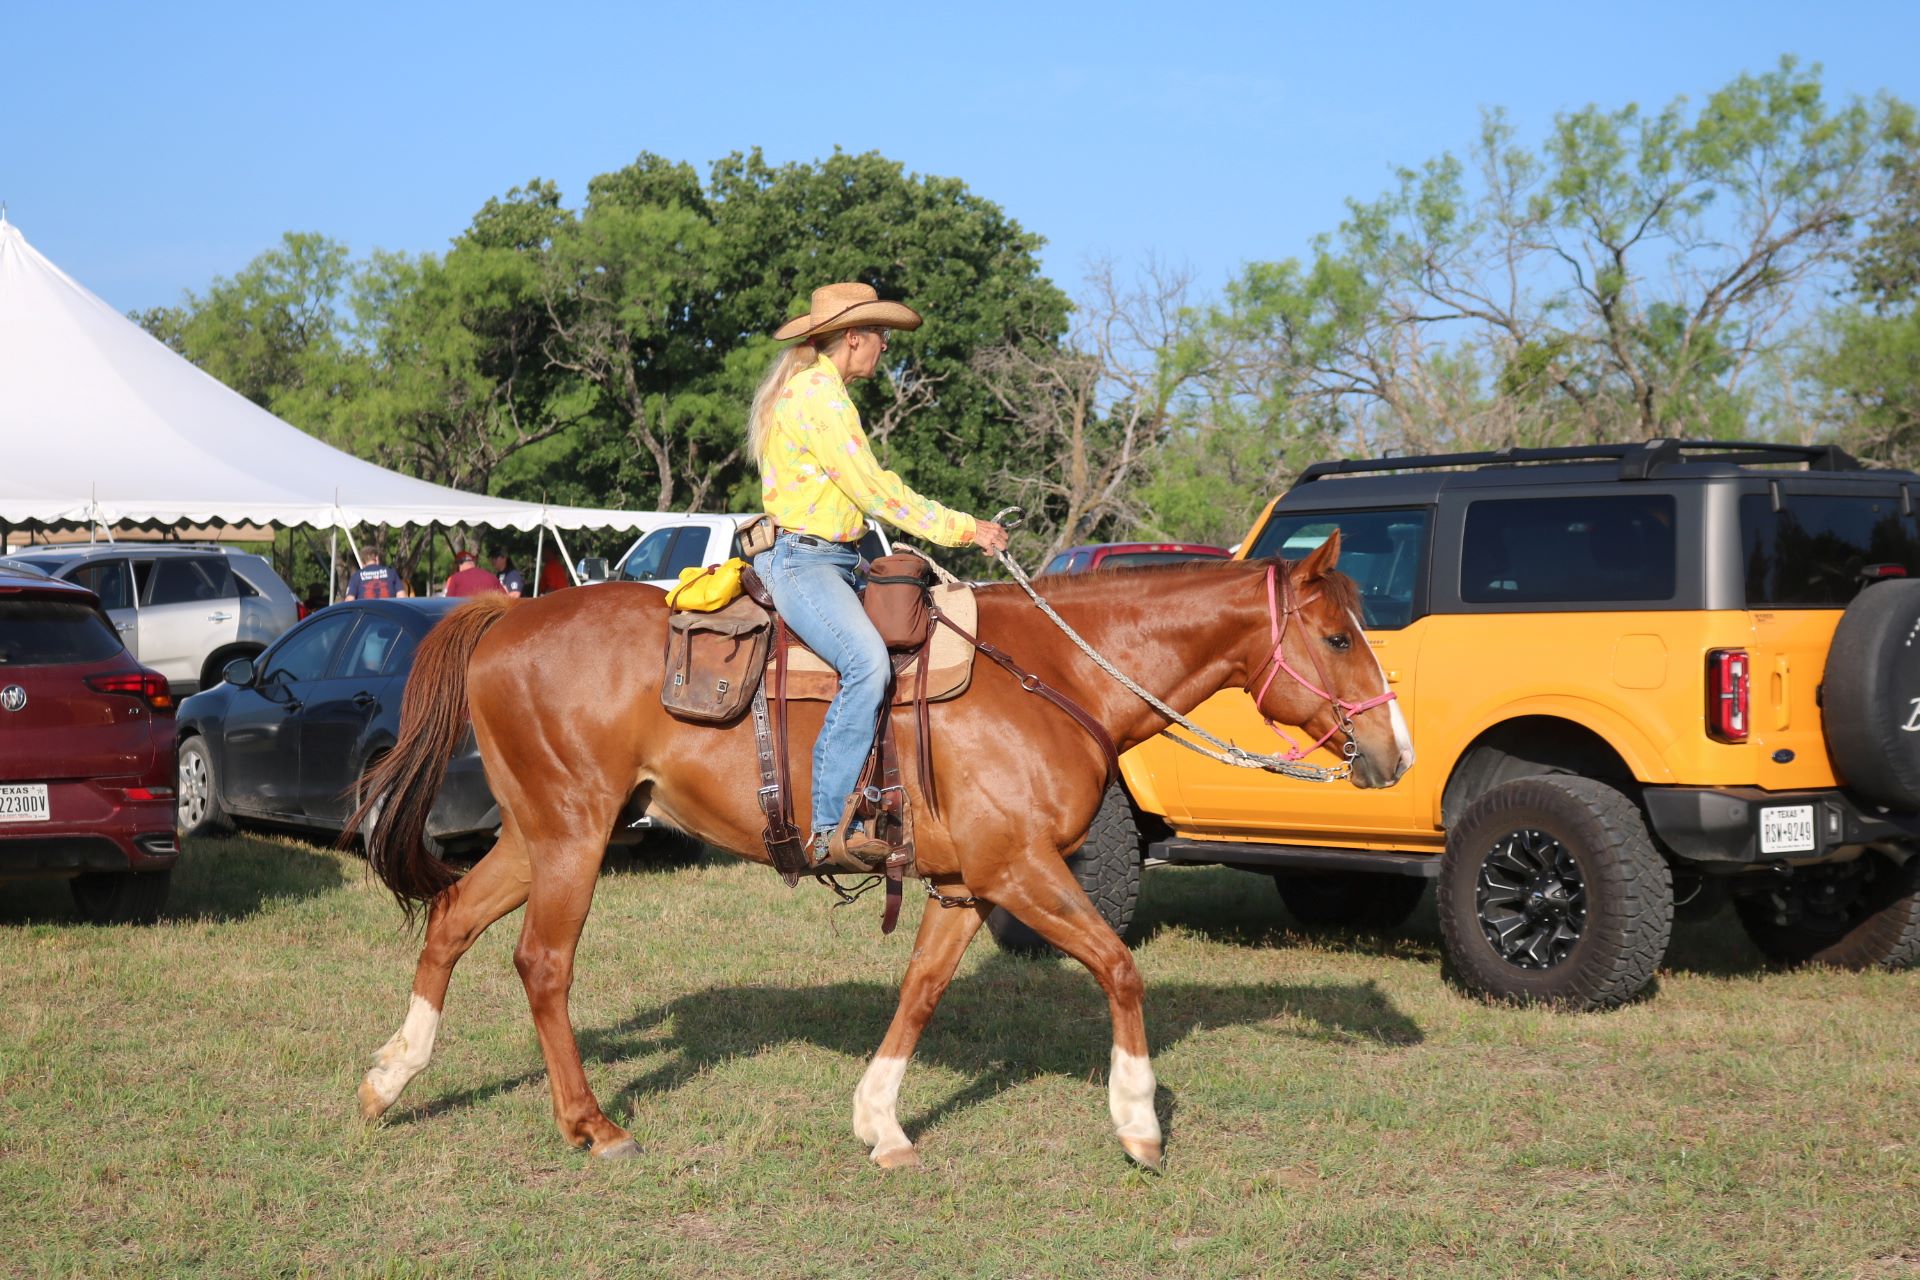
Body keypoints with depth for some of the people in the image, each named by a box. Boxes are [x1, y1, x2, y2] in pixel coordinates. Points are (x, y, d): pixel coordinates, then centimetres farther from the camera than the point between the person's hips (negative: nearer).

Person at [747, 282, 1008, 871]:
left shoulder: (821, 390, 20)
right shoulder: (817, 394, -14)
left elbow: (875, 486, 21)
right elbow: (875, 492, -16)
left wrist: (957, 525, 13)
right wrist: (962, 529, -11)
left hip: (839, 558, 11)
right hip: (800, 560, -11)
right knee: (868, 662, -31)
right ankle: (829, 830, -32)